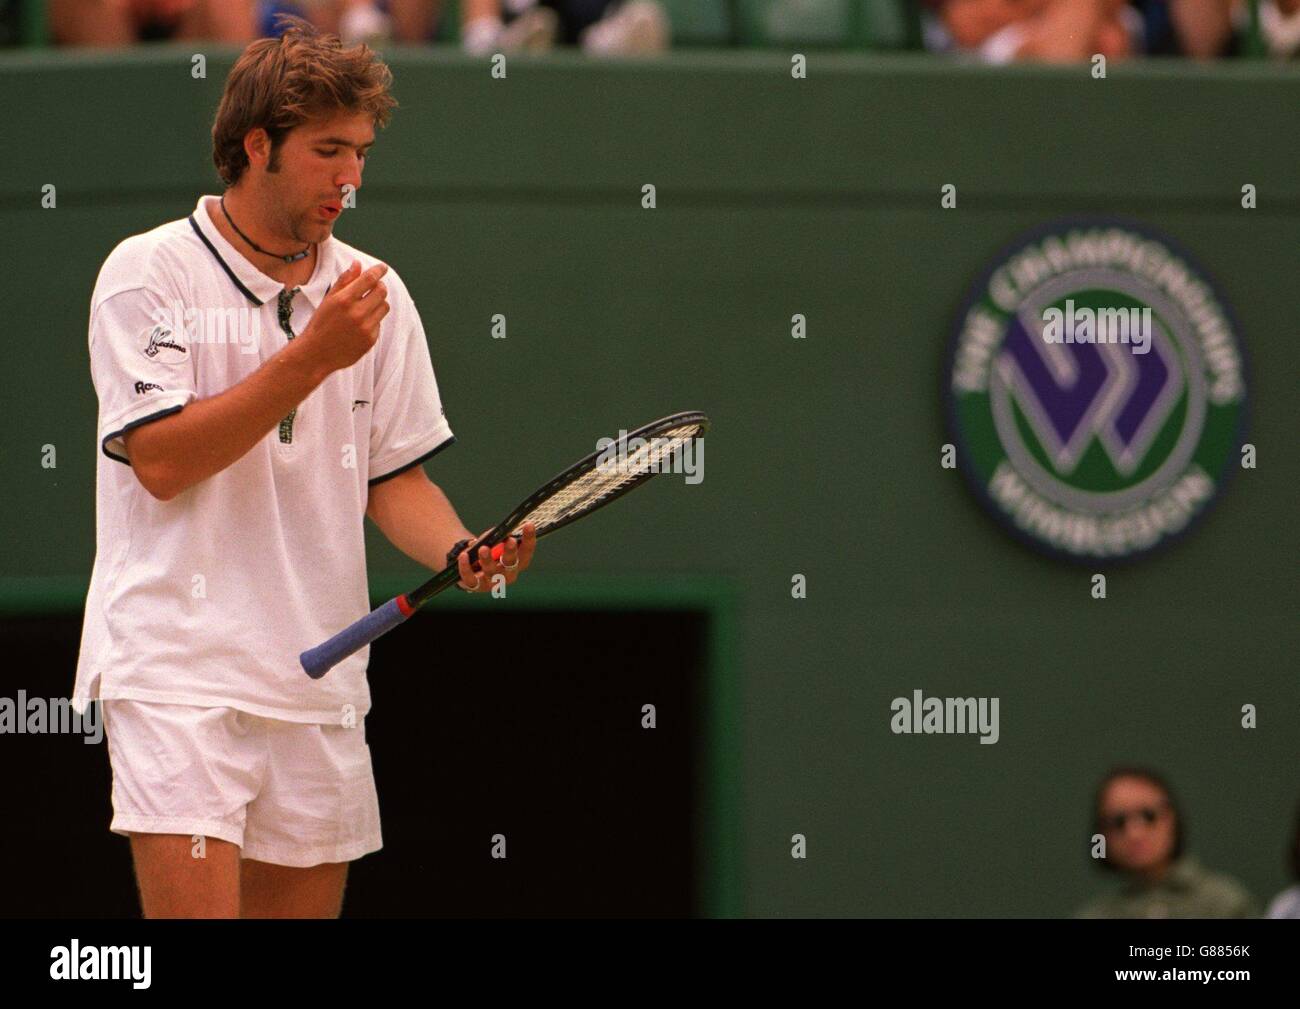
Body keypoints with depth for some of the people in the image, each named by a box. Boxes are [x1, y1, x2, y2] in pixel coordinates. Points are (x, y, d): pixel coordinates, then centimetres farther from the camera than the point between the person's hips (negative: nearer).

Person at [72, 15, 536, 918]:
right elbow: (161, 460, -13)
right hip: (179, 668, -5)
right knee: (196, 905, -17)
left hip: (319, 688, 5)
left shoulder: (374, 292, 11)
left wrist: (462, 553, -7)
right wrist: (314, 355, -16)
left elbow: (396, 475, 13)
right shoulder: (148, 274, -3)